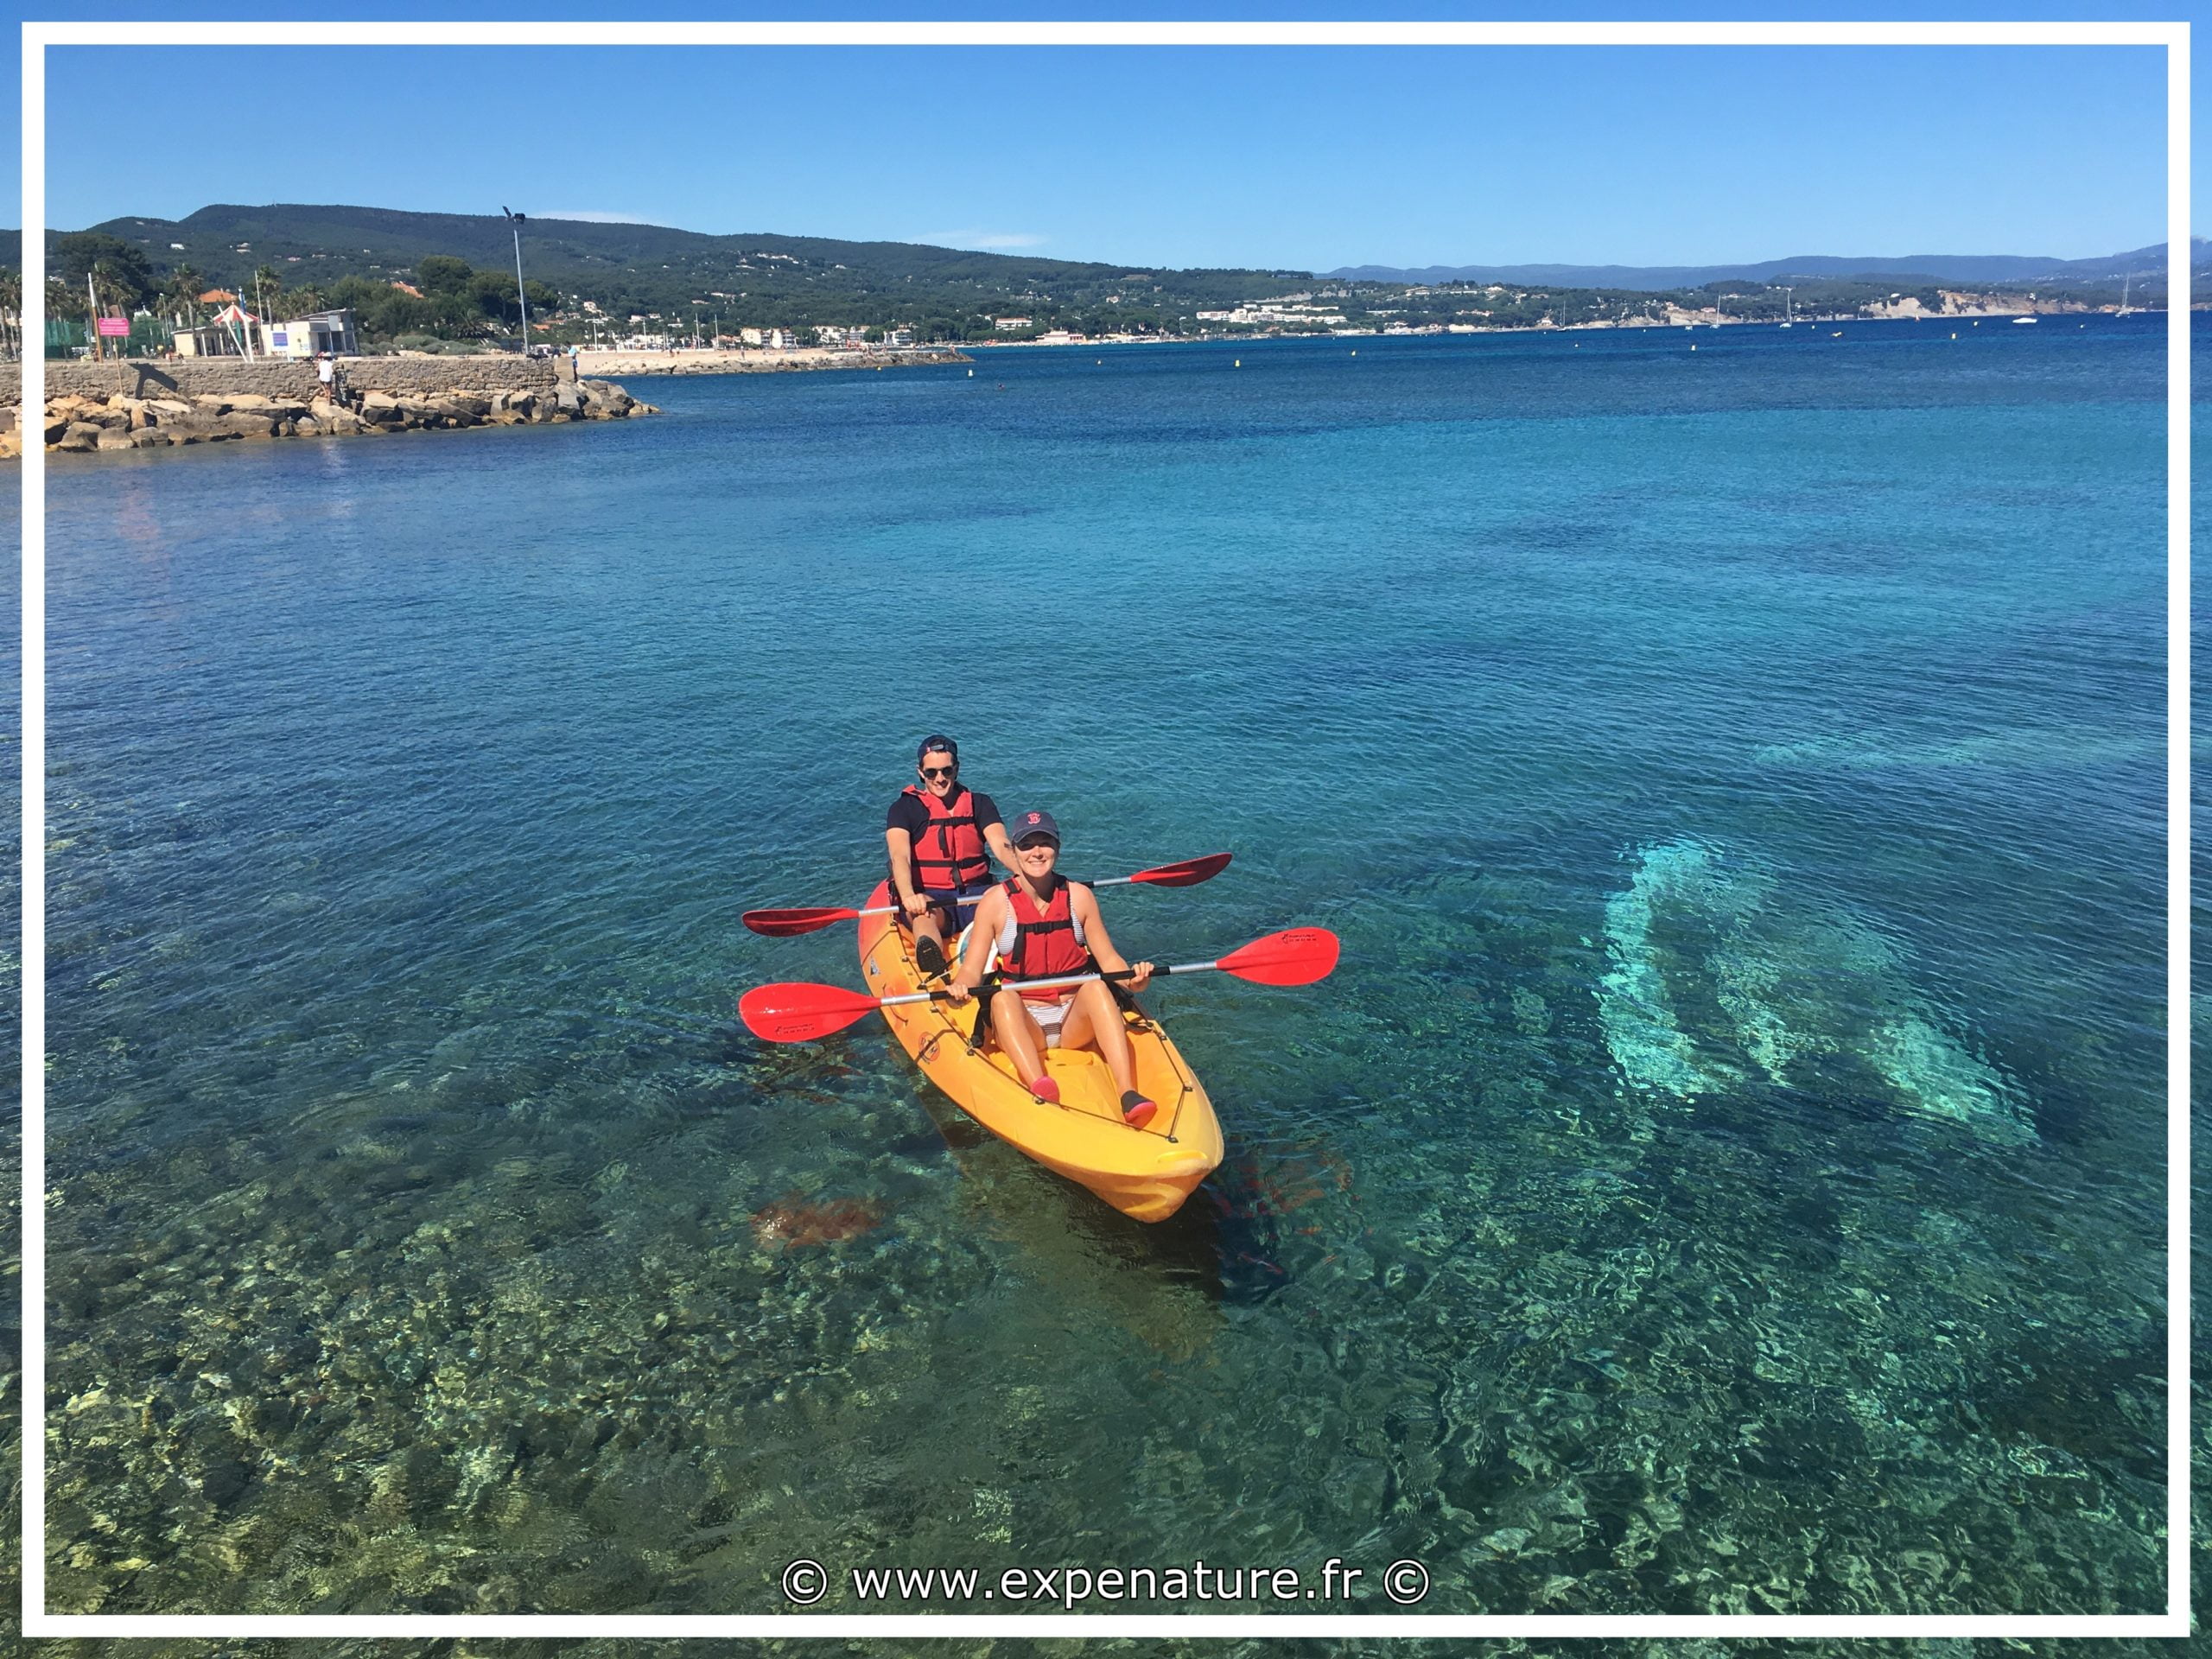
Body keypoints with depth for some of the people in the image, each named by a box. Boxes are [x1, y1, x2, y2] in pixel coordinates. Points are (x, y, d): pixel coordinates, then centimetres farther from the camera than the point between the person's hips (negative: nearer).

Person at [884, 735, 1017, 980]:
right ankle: (935, 973, -71)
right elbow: (899, 856, -14)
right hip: (929, 898, -4)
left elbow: (1002, 847, -4)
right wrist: (908, 895, -37)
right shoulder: (905, 808, 4)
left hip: (975, 894, 4)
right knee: (924, 914, -39)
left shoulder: (979, 804, 12)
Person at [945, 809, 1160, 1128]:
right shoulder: (995, 901, -1)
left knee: (1096, 987, -30)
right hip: (1022, 1025, -1)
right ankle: (1040, 1089, -57)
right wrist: (959, 988, -28)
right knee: (1003, 997, -33)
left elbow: (1108, 958, 4)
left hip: (1076, 1021, 1)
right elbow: (972, 970, -5)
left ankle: (1128, 1095, -45)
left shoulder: (1079, 896, 3)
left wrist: (1132, 977, -18)